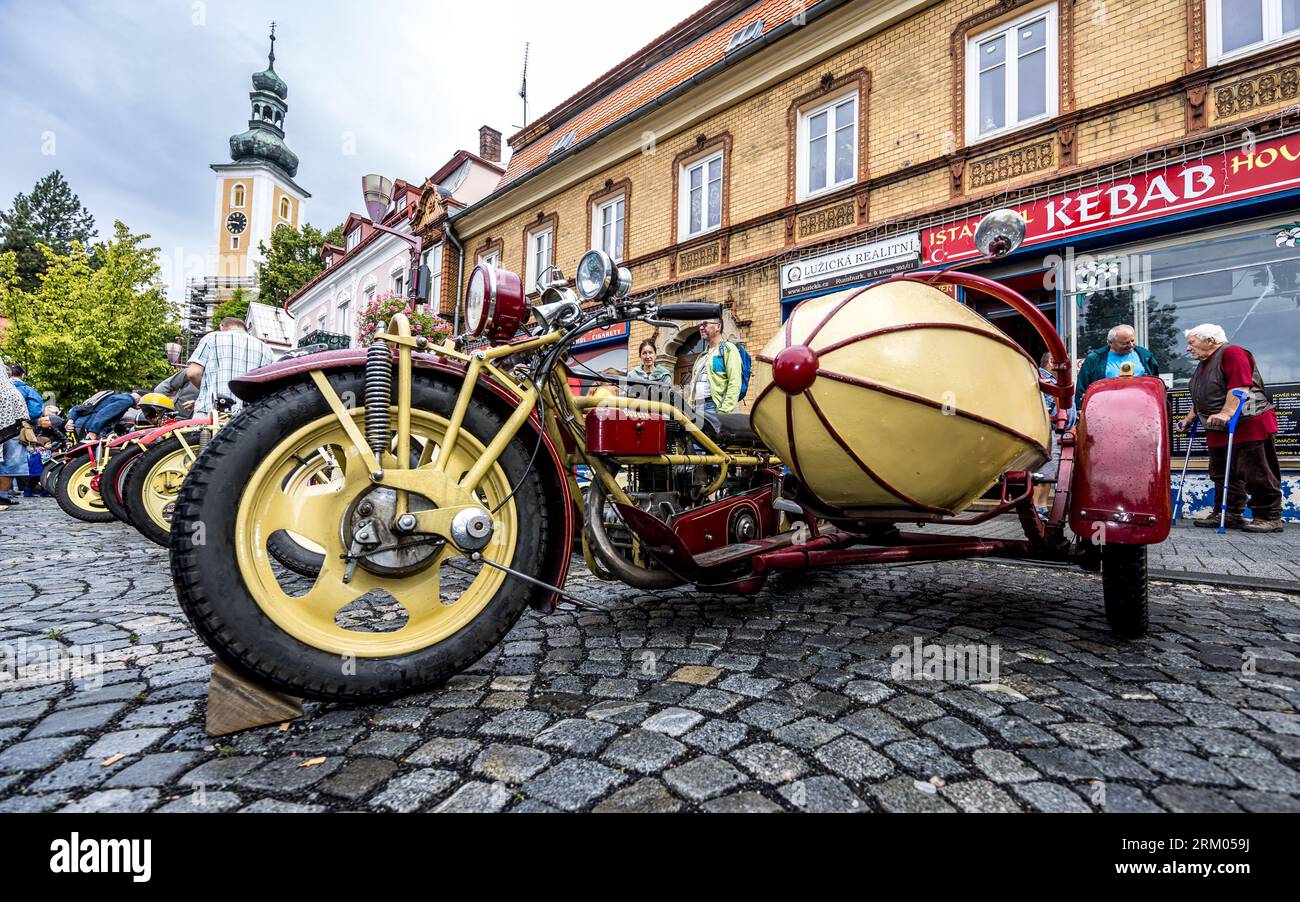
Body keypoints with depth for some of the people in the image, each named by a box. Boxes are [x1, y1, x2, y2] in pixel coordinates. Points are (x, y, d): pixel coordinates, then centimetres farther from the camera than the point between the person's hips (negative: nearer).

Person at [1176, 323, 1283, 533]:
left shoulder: (1232, 353, -10)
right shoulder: (1203, 364, 20)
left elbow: (1240, 386, -23)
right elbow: (1200, 398, 26)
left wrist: (1226, 413, -32)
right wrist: (1188, 419, 21)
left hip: (1249, 425, -10)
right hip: (1218, 431, 10)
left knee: (1257, 475, -5)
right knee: (1222, 475, 10)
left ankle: (1269, 517, 3)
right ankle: (1229, 515, 16)